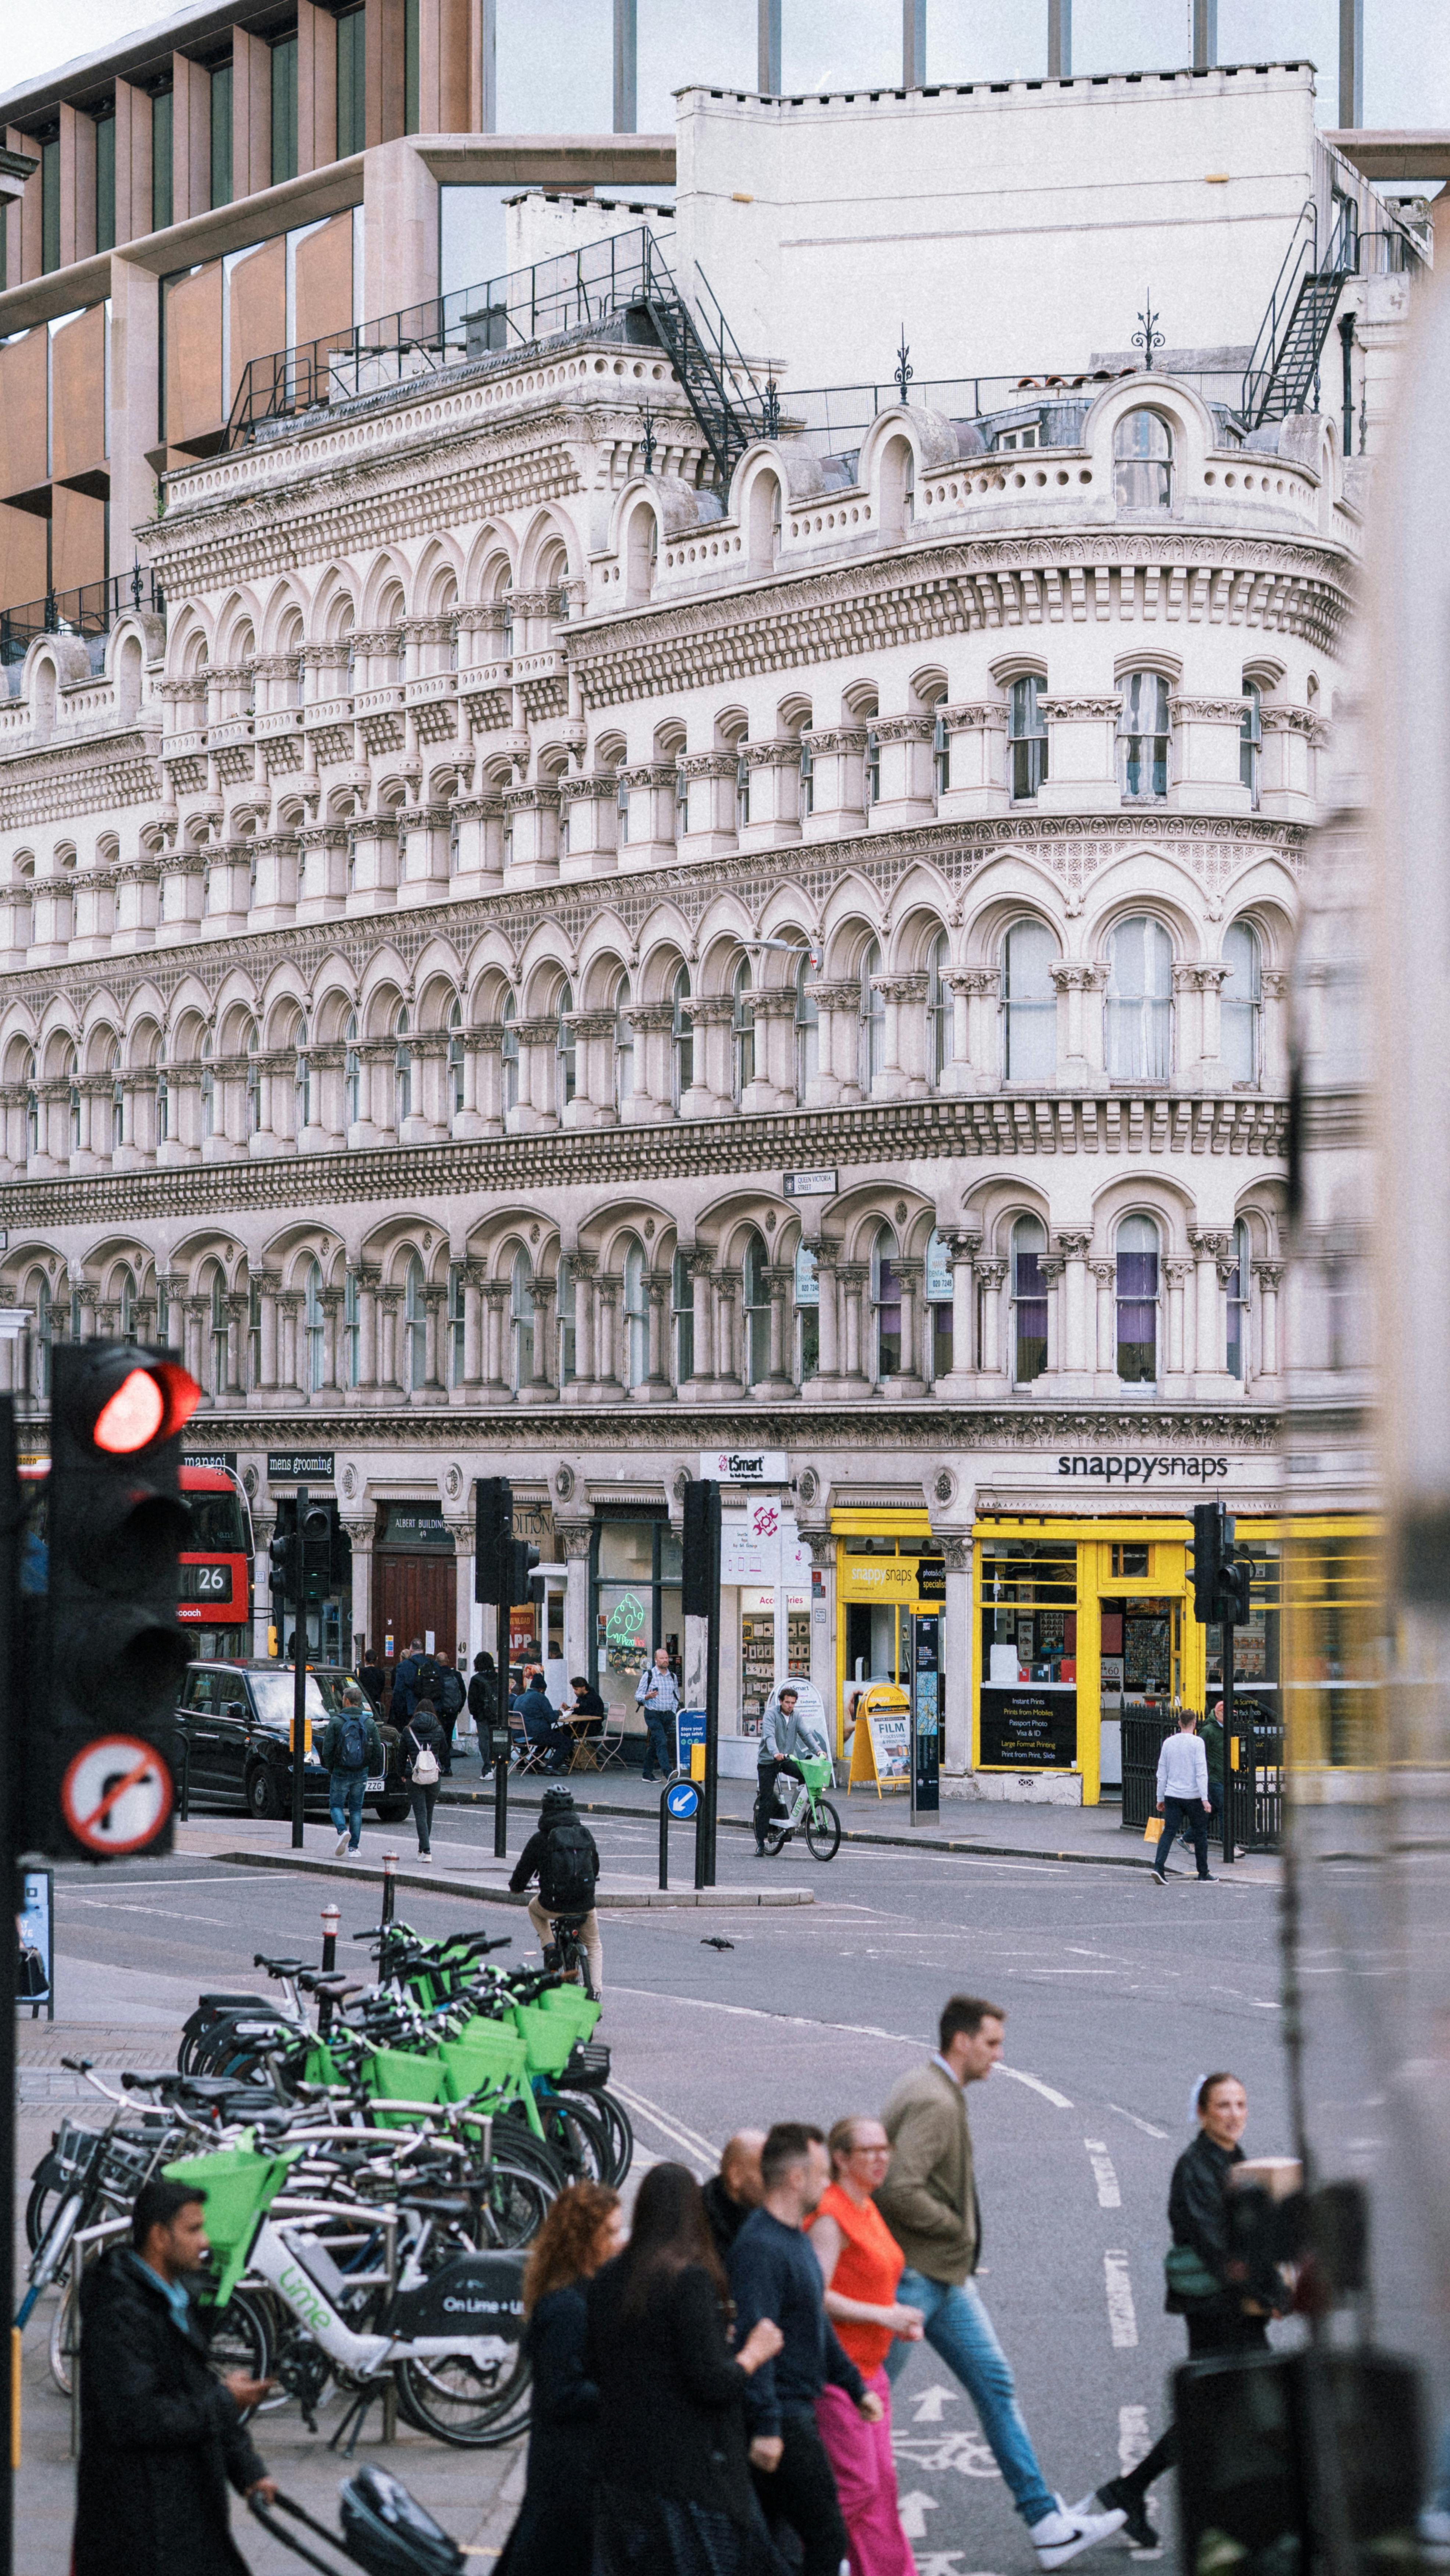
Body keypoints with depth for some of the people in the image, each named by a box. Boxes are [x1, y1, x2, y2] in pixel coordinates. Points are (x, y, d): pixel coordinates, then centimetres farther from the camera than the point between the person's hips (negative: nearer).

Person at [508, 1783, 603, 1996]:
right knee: (594, 1946, 26)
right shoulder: (586, 1835, 5)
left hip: (553, 1905, -2)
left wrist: (517, 1887, 24)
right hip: (584, 1905, 2)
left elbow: (523, 1872, 1)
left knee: (534, 1908, 35)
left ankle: (549, 1945, 18)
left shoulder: (540, 1839, -6)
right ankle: (597, 1986, 9)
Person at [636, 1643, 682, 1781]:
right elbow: (638, 1696, -5)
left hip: (668, 1715, 5)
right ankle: (668, 1773, -26)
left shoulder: (673, 1677, 10)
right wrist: (647, 1697, -26)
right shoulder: (649, 1675, -4)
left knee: (654, 1745, 11)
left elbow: (677, 1697, 22)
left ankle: (647, 1774, 19)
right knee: (661, 1743, -17)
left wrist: (674, 1712, 9)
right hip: (653, 1714, -5)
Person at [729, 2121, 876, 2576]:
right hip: (781, 2419, -10)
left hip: (797, 2414, 10)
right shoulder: (759, 2248, -20)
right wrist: (765, 2427, -26)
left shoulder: (795, 2239, 14)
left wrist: (855, 2386, 26)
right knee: (826, 2538, -6)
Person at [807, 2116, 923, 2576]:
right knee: (856, 2484, -7)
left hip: (867, 2367, 9)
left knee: (881, 2482, 10)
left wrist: (901, 2324, 9)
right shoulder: (831, 2216, -16)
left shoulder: (866, 2210, 13)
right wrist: (883, 2315, -21)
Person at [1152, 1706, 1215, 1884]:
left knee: (1169, 1832, 0)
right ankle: (1203, 1872, 17)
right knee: (1200, 1833, 10)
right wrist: (1205, 1799, -14)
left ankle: (1159, 1867, -18)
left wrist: (1161, 1799, 18)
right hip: (1193, 1796, -4)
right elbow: (1201, 1772, -13)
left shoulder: (1169, 1743, 8)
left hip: (1172, 1796, 4)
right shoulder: (1196, 1743, -7)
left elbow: (1162, 1774, 12)